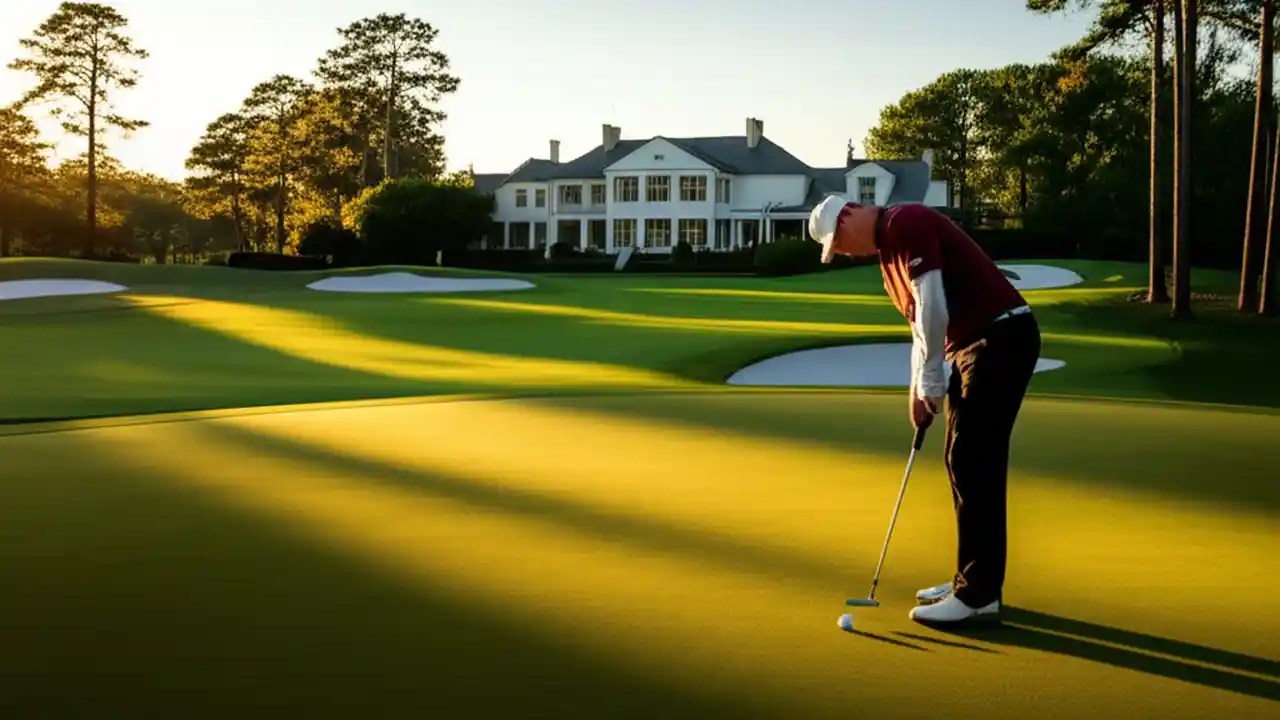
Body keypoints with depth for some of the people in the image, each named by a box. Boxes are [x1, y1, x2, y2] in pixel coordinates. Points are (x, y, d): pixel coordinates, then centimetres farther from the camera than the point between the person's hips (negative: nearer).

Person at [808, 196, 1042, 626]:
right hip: (974, 344, 10)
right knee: (963, 462, 13)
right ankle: (974, 580, 22)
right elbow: (922, 322, 23)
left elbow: (933, 307, -21)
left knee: (974, 464, -9)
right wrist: (918, 387, 15)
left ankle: (978, 595, -4)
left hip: (1002, 336, -10)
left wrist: (930, 381, -11)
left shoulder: (906, 223, -14)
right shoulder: (887, 249, 17)